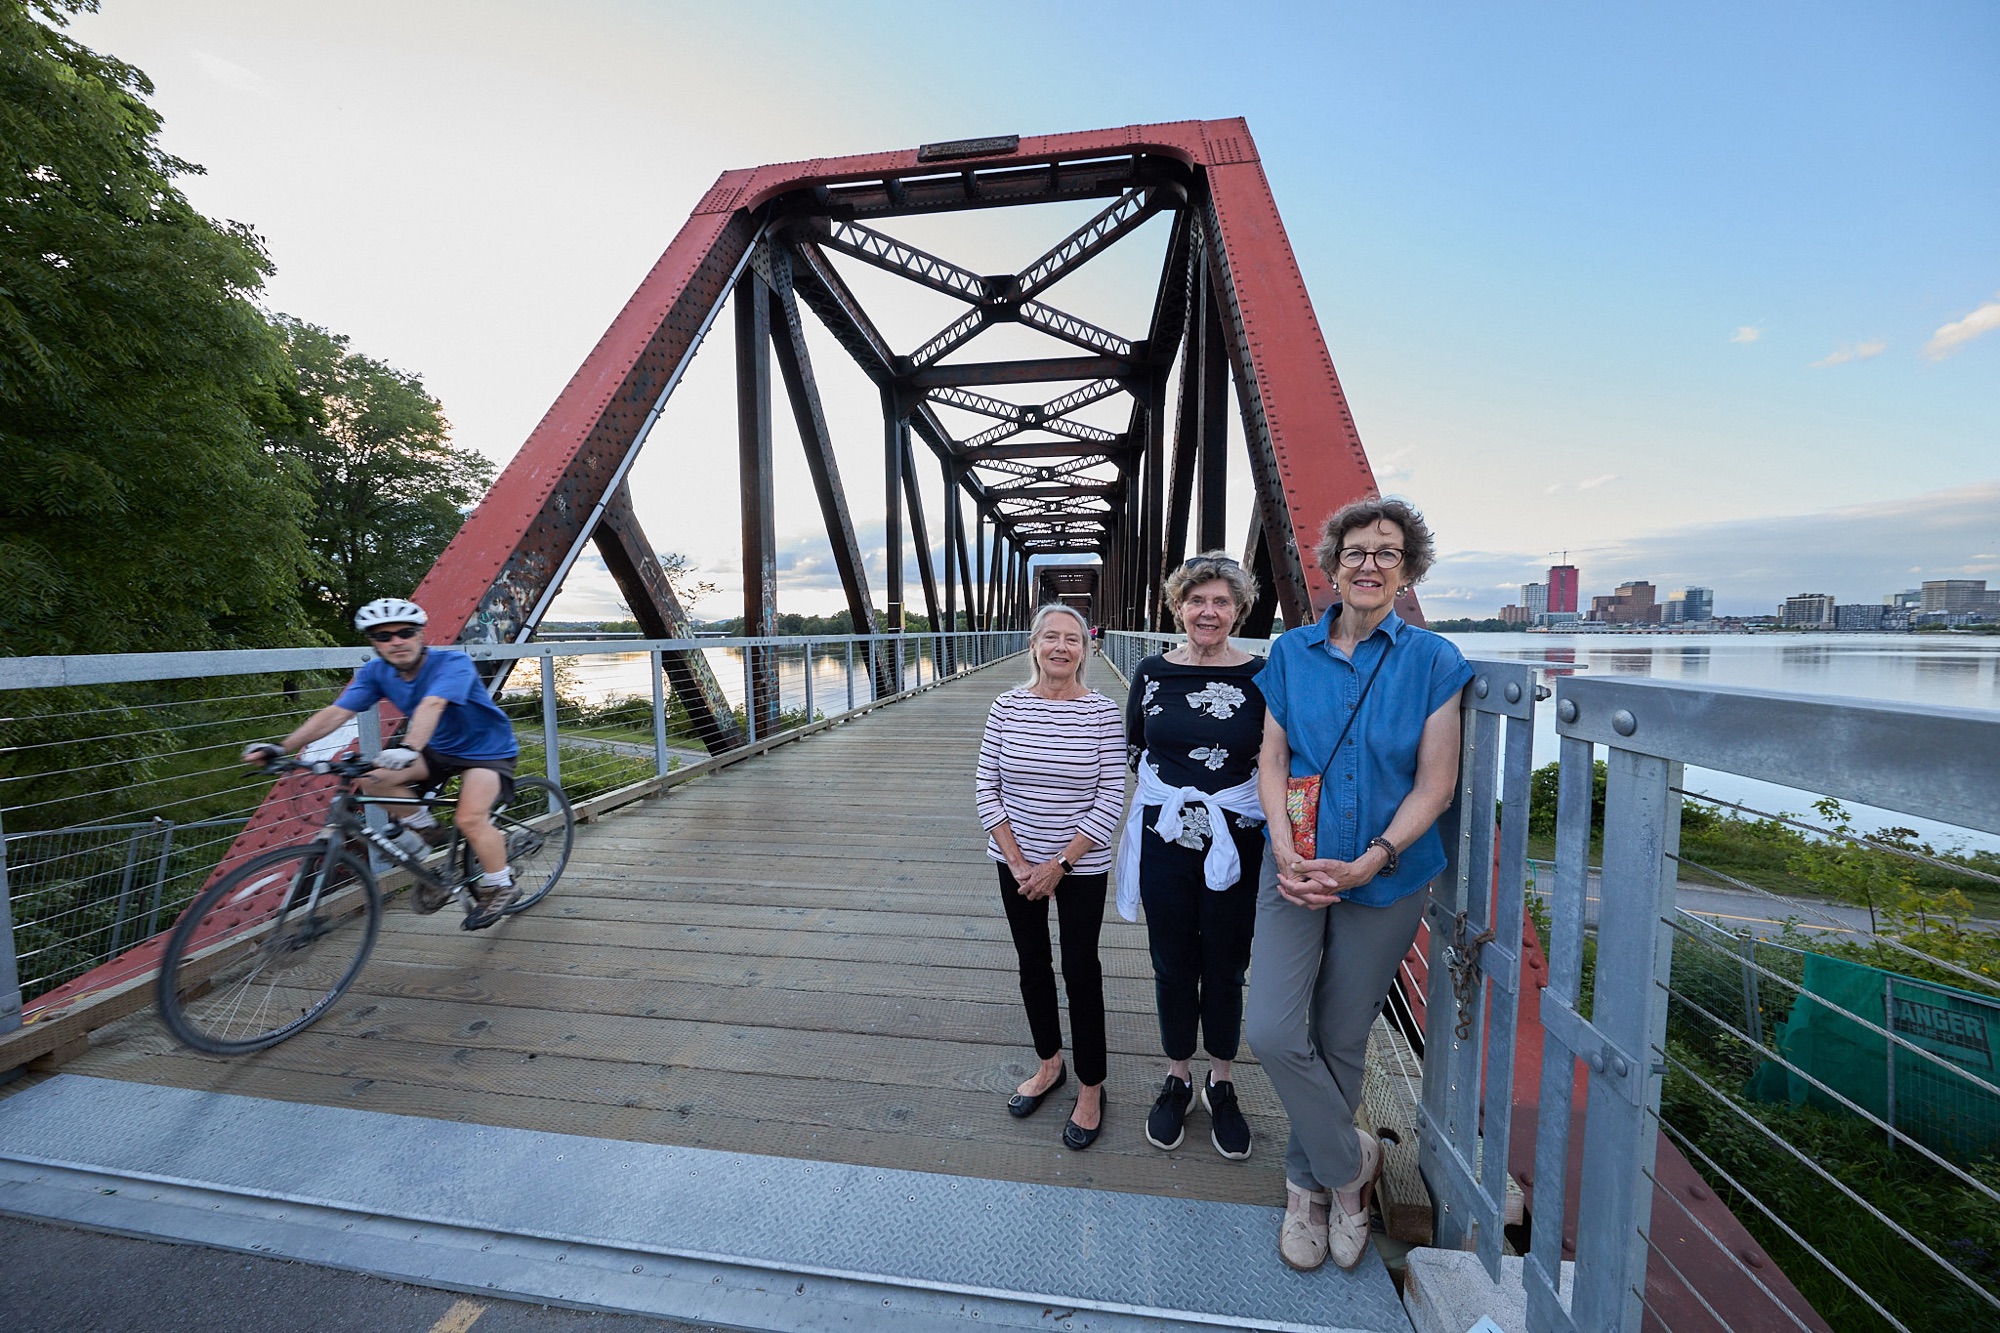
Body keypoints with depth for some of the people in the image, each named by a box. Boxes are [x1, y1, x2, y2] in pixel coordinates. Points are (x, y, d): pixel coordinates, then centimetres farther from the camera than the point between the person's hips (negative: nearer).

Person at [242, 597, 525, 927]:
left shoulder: (452, 662, -26)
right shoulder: (376, 672, -6)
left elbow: (432, 706, -43)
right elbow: (336, 713, -12)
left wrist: (408, 748, -58)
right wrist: (281, 748, -23)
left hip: (487, 750, -6)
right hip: (439, 750, 7)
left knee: (469, 819, -26)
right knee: (372, 777, -17)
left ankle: (501, 887, -3)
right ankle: (423, 828, 9)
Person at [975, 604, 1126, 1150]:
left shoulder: (1103, 713, -12)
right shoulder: (1007, 707, -6)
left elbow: (1109, 801, -12)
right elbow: (987, 786, -3)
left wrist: (1058, 865, -13)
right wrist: (1017, 861, -8)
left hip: (1081, 865, -3)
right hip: (1017, 863, 3)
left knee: (1080, 971, 8)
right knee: (1032, 964, 17)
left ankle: (1090, 1089, 31)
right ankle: (1049, 1064, 42)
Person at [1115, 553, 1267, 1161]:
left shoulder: (1259, 676, -6)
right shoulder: (1151, 673, -1)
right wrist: (1169, 788, 2)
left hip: (1235, 845, -1)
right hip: (1164, 843, 2)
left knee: (1225, 970, 14)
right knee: (1173, 967, 15)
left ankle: (1221, 1085, 39)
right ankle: (1177, 1078, 38)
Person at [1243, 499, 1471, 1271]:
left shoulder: (1433, 661, -2)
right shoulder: (1291, 652, 3)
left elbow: (1435, 783, -5)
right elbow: (1271, 759, 1)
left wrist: (1370, 861, -17)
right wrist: (1284, 848, -13)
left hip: (1385, 878, -1)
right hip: (1296, 869, 1)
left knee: (1340, 1042, 12)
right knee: (1273, 1032, -8)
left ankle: (1308, 1182, 37)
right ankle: (1351, 1161, 21)